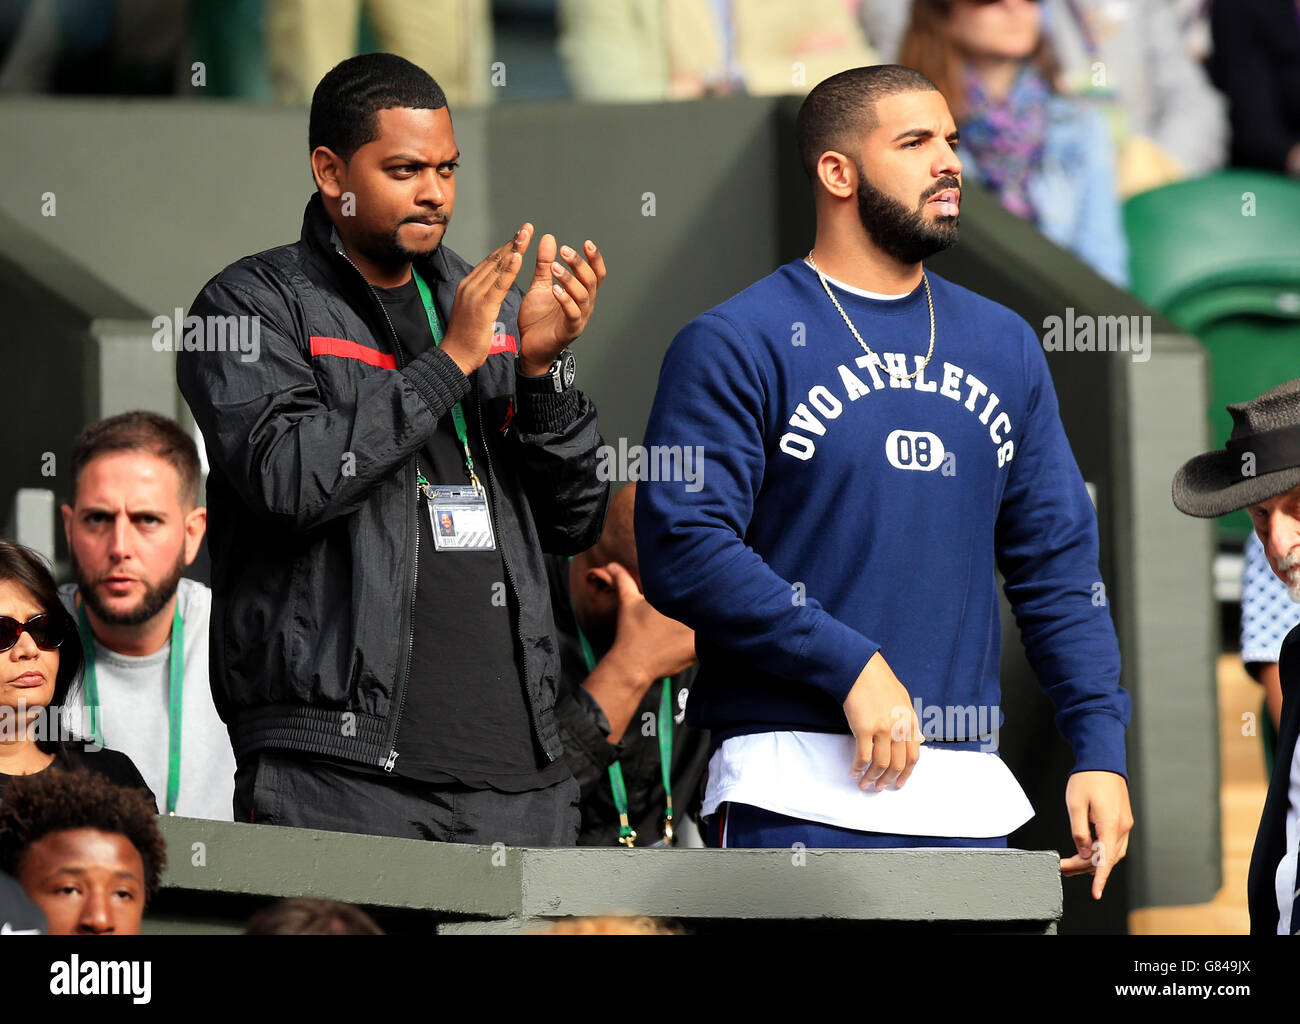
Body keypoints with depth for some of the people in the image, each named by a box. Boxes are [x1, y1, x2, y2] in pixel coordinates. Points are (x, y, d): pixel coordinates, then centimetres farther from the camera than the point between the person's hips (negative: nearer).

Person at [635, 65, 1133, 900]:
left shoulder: (1005, 346, 16)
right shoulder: (736, 345, -2)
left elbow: (1060, 564, 16)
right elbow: (683, 547, -12)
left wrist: (1100, 747, 5)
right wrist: (852, 667, -17)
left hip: (968, 795, 5)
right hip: (801, 791, -5)